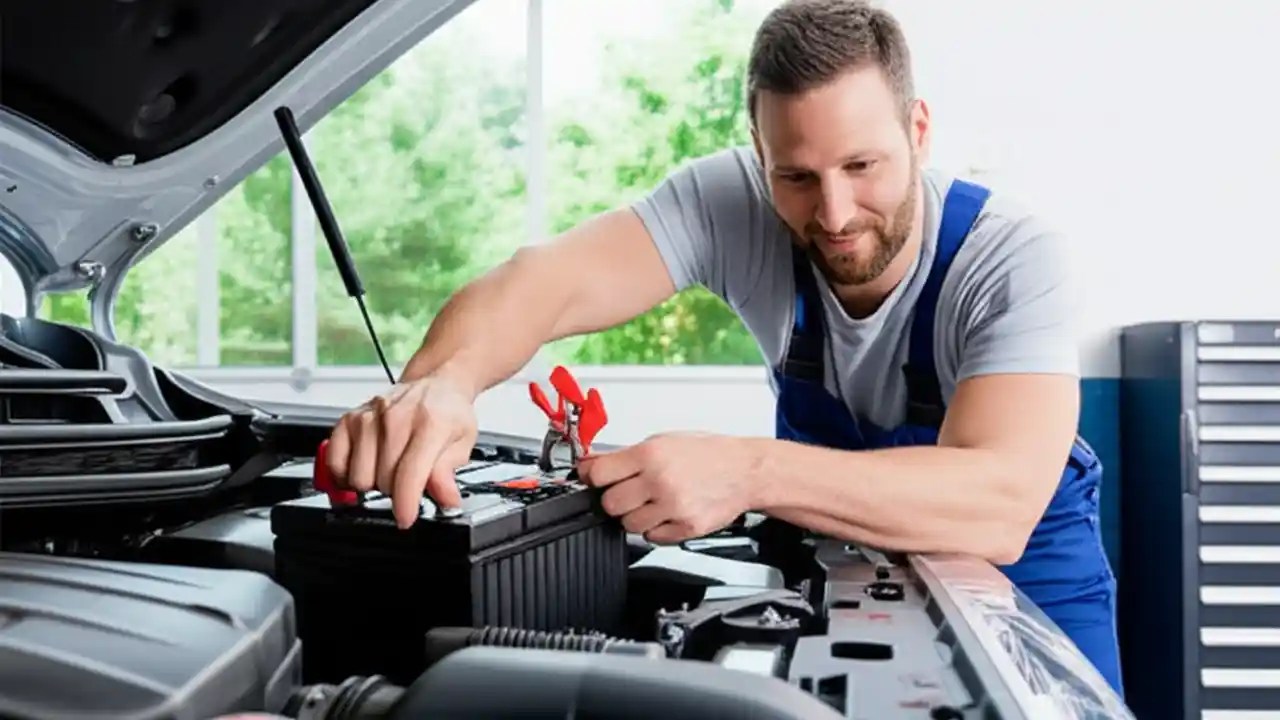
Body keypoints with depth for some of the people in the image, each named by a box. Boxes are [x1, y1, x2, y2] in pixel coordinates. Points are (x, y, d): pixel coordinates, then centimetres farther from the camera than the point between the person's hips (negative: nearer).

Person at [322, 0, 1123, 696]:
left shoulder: (1016, 258, -29)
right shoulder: (733, 201, -23)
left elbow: (998, 508, -42)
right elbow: (546, 279, -35)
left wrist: (751, 471, -56)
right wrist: (440, 381, -57)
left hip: (1017, 547, -1)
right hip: (833, 530, 1)